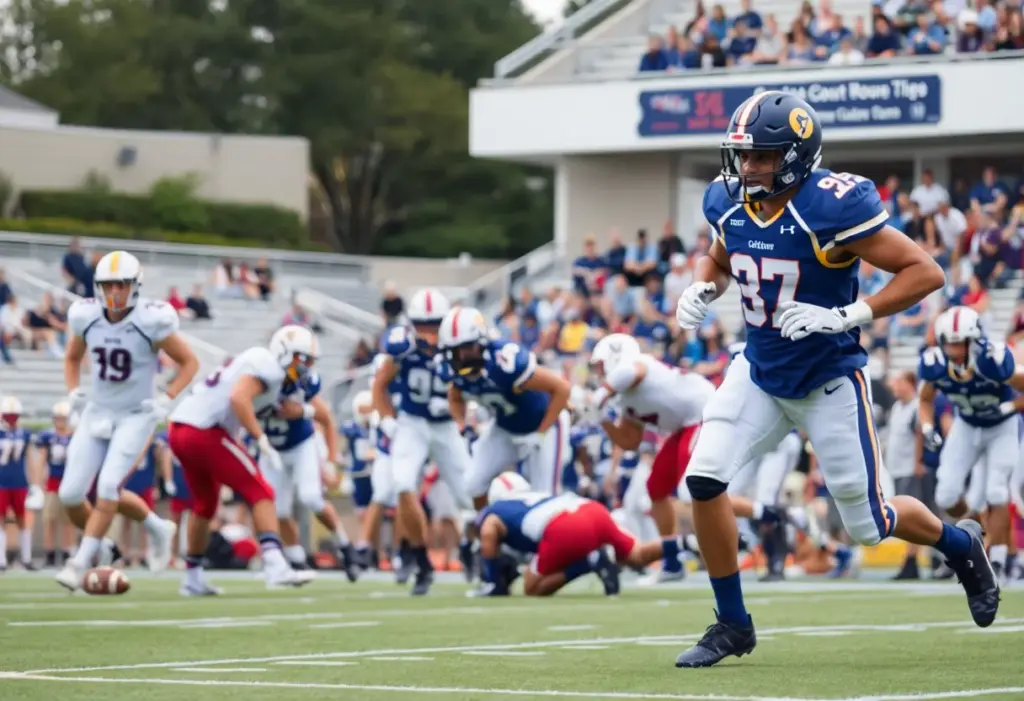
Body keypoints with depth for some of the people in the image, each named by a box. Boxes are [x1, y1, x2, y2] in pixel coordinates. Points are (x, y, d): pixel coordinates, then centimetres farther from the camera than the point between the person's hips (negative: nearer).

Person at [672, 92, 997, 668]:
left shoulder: (833, 207, -25)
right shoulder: (729, 202, -7)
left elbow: (926, 273, -23)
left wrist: (846, 317, -31)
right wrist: (702, 289, -6)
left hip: (829, 382, -5)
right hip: (760, 372, 5)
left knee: (868, 523, 5)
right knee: (704, 478, -13)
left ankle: (961, 544, 39)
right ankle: (733, 625, 2)